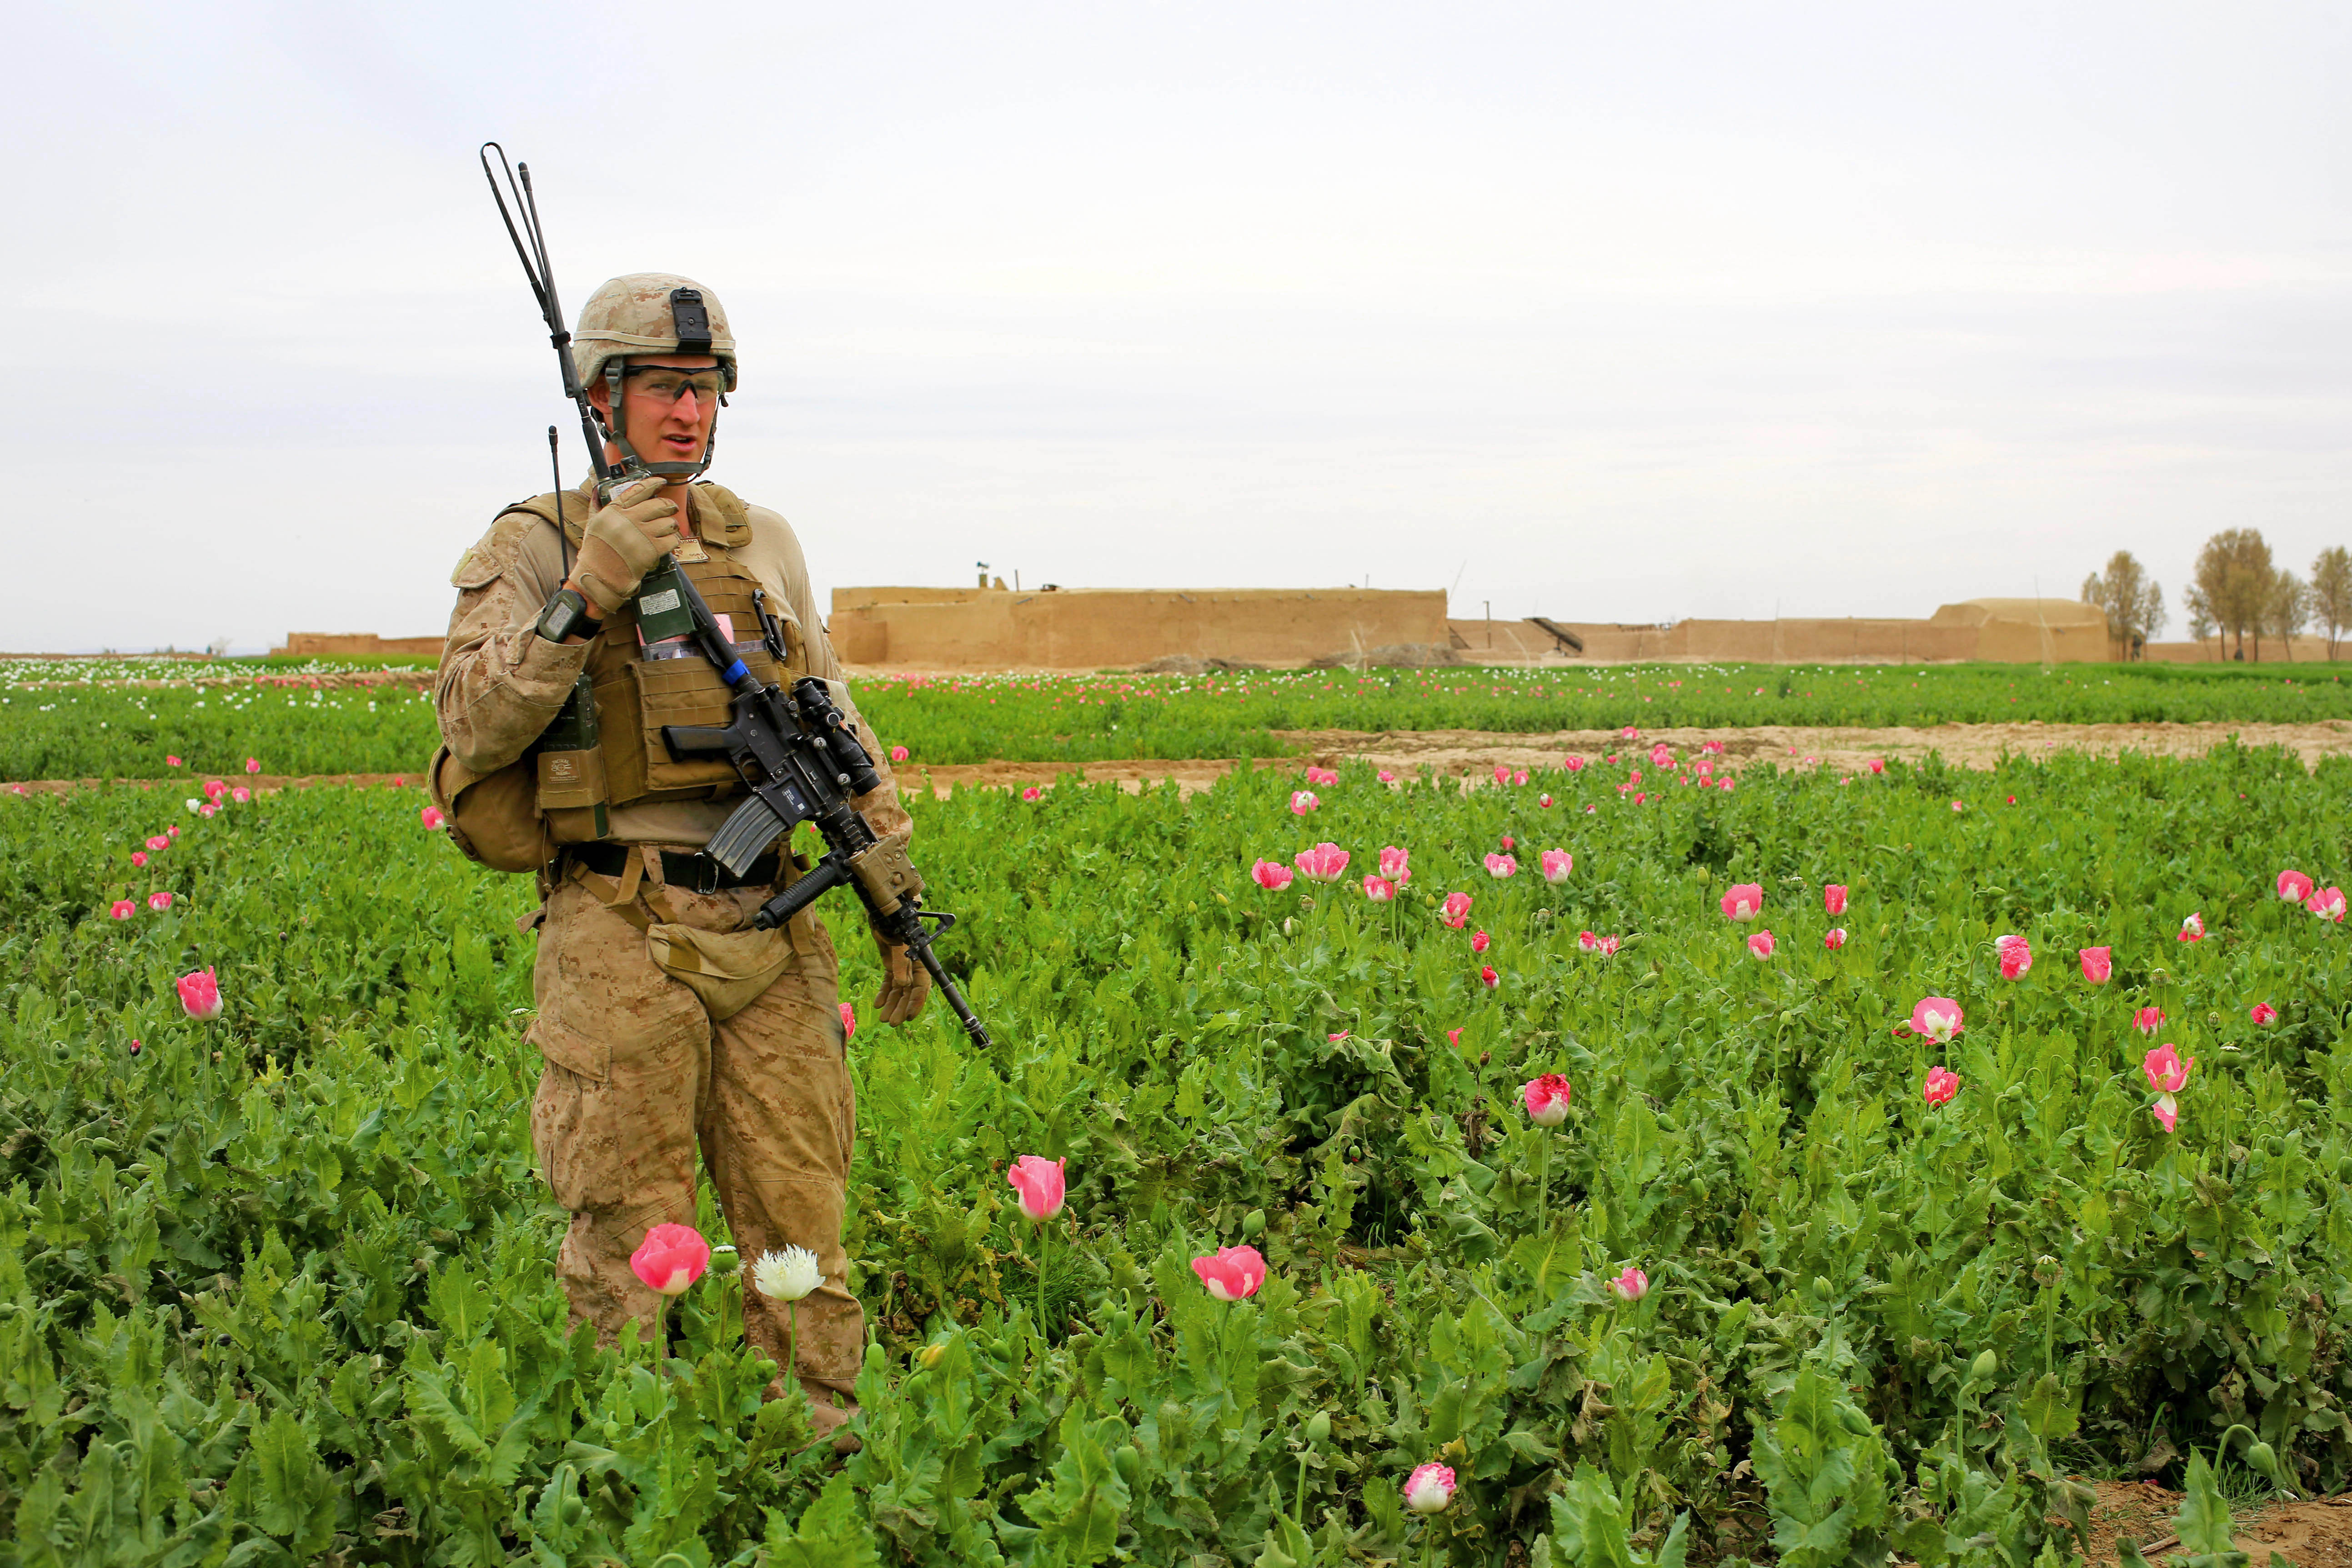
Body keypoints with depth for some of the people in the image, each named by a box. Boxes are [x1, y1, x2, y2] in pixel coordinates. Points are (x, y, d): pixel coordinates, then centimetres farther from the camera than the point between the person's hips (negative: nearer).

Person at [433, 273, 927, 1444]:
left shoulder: (761, 543, 15)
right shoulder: (535, 547, 1)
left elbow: (837, 732, 20)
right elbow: (474, 726, -12)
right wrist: (587, 592, -21)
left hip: (769, 930, 4)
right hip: (621, 939, -4)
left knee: (803, 1225, 5)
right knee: (630, 1254, 0)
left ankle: (822, 1448, 15)